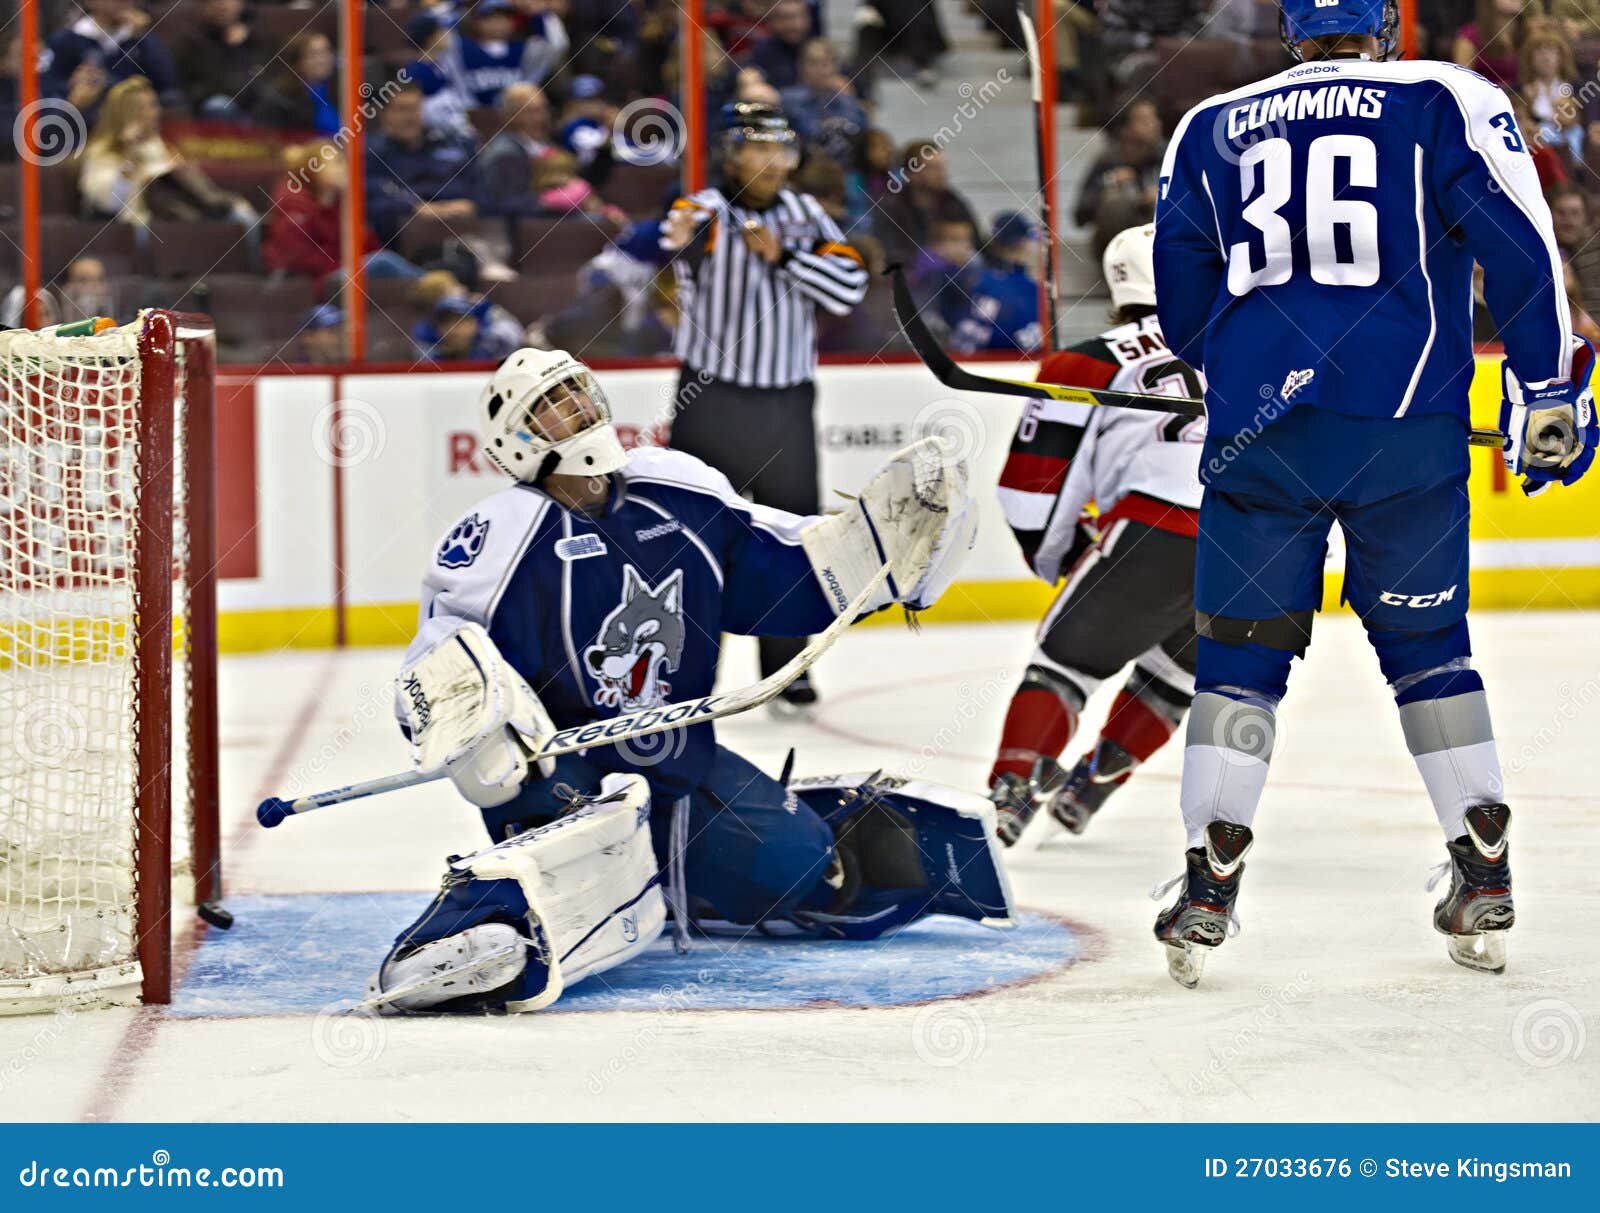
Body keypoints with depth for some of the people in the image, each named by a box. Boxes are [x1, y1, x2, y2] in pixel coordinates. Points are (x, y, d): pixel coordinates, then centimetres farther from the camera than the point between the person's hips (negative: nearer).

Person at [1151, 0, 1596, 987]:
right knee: (1428, 646, 13)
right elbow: (1518, 241, -5)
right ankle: (1485, 881, 11)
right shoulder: (1445, 101, 3)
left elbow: (1181, 303, 19)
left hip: (1258, 427, 1)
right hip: (1408, 424, -1)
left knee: (1240, 650, 8)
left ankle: (1209, 886, 0)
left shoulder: (1211, 129, 13)